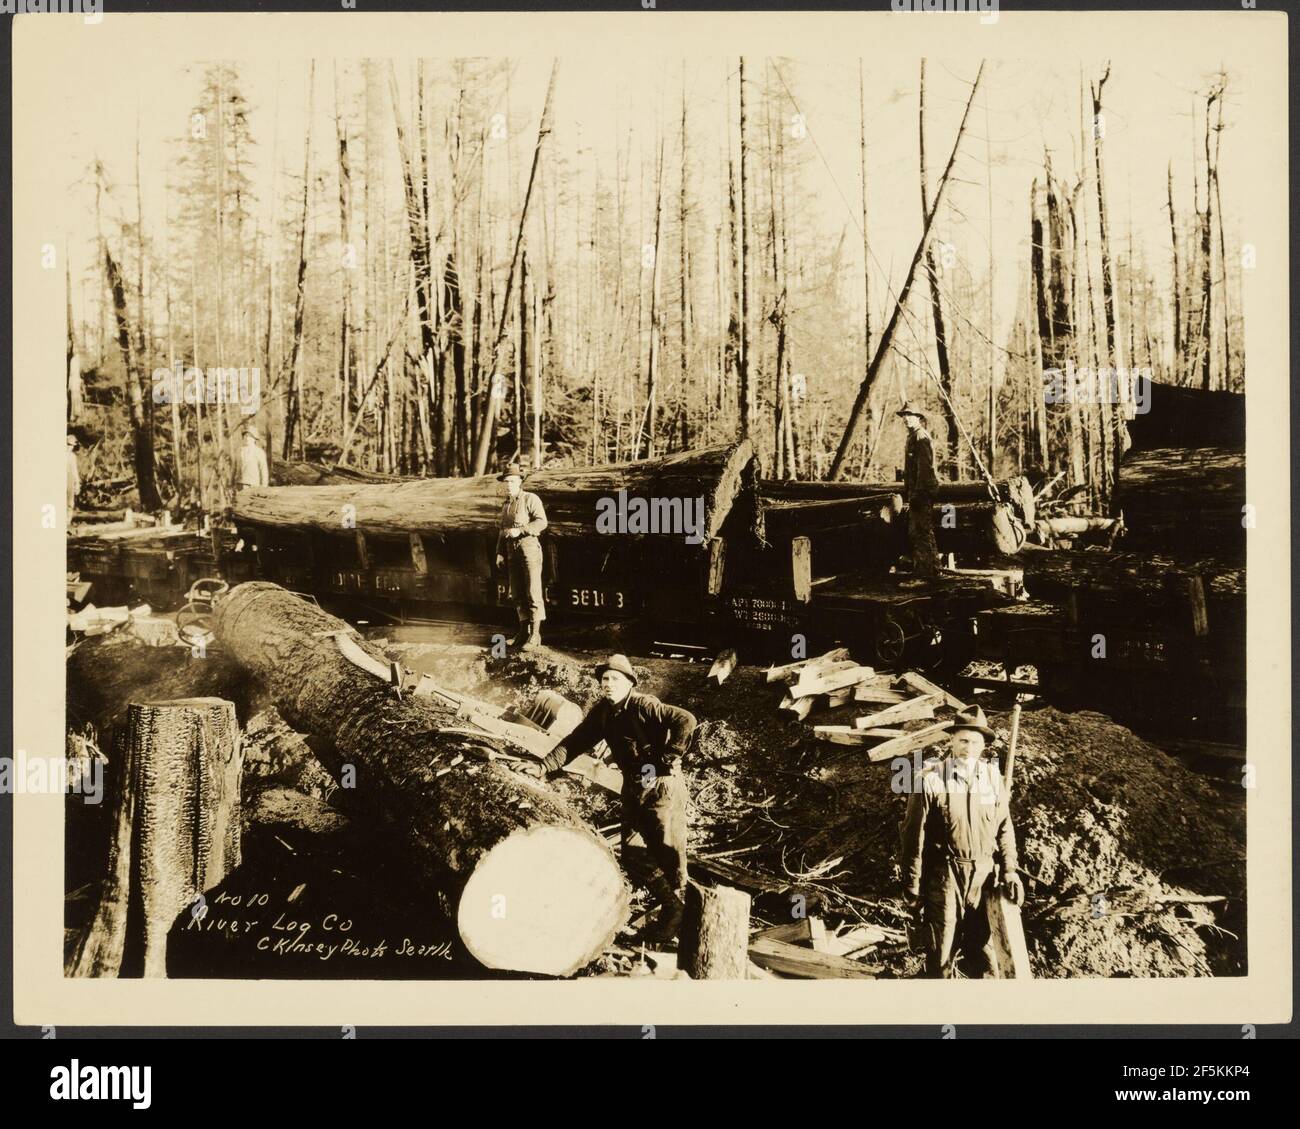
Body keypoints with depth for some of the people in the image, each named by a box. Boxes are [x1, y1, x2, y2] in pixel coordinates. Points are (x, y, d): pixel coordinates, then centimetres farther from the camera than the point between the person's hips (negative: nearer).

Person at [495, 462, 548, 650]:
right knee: (517, 594, 9)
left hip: (529, 548, -8)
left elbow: (541, 521, -16)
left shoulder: (531, 499, -4)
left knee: (532, 592, -9)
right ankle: (523, 631, 18)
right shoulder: (506, 504, 20)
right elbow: (502, 530, 23)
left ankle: (535, 636, -8)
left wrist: (520, 530, -23)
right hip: (513, 552, 8)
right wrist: (500, 553, 14)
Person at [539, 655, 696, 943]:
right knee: (632, 849, 14)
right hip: (633, 786, 8)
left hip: (662, 785, -8)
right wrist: (545, 767, -8)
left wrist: (668, 758, -24)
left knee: (668, 849, -3)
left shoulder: (643, 706, -20)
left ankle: (676, 912, 10)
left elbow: (686, 720, -28)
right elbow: (576, 741, 3)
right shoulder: (602, 712, 2)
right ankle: (665, 901, 30)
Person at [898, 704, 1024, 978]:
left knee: (985, 958, 12)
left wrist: (1009, 870, 3)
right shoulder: (930, 779, -11)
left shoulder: (992, 777, 3)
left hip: (983, 878, 4)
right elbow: (913, 837, -8)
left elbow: (1004, 827, 12)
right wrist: (913, 891, -7)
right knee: (941, 958, 6)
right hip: (944, 878, -4)